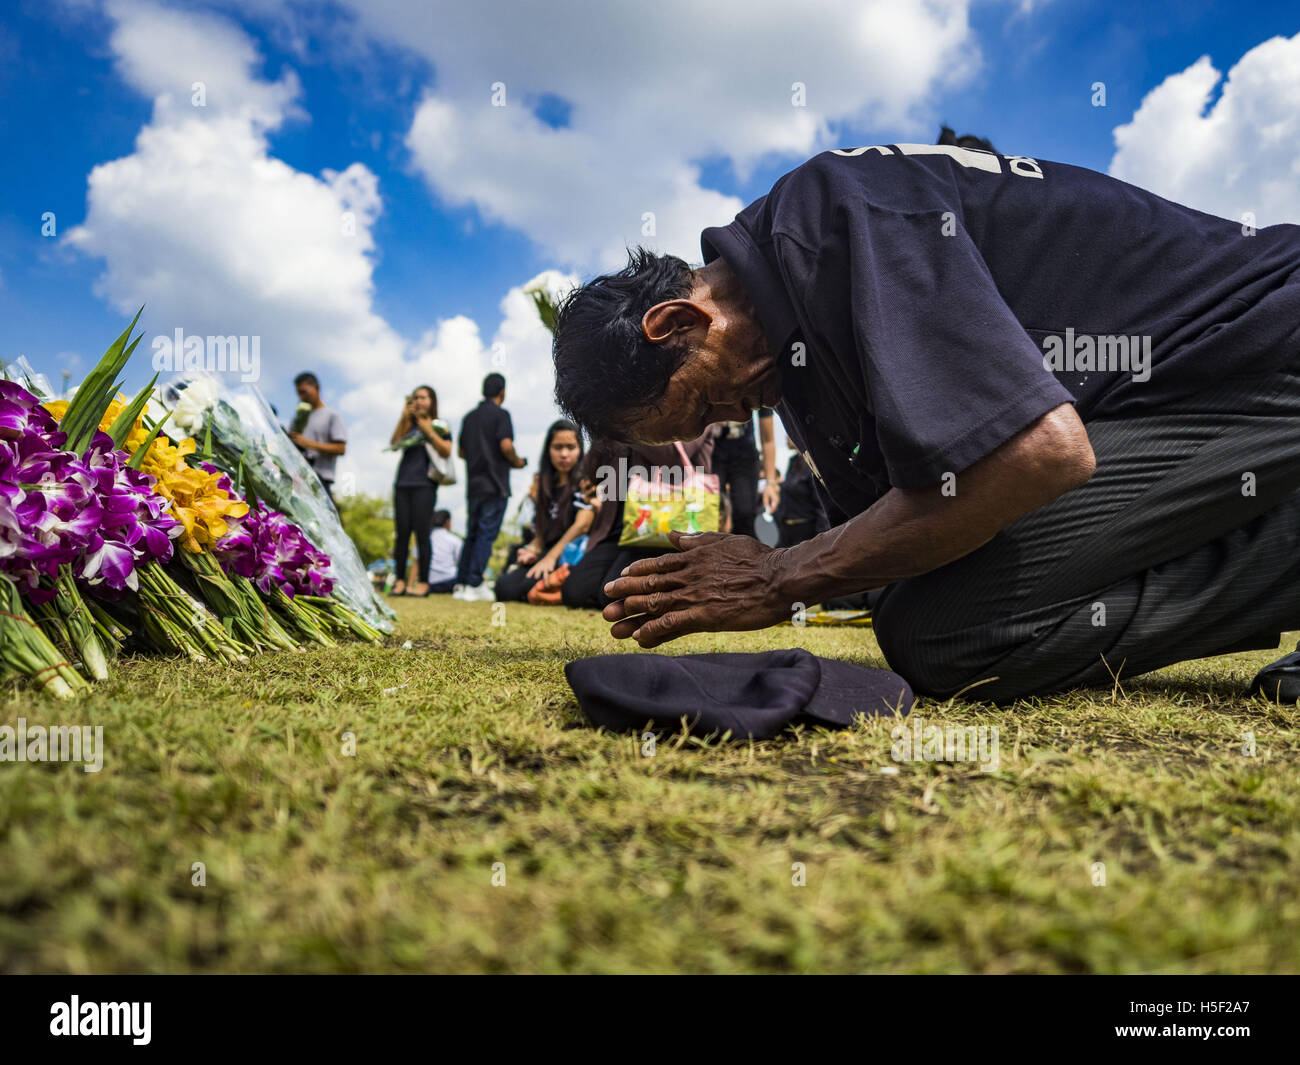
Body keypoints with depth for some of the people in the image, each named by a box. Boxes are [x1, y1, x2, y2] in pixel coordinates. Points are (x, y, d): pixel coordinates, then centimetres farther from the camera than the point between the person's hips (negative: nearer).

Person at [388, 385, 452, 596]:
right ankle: (400, 580, 4)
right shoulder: (409, 425, 18)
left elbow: (446, 451, -4)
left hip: (424, 485, -4)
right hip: (402, 484, 4)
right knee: (402, 533, 2)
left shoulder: (439, 426, 7)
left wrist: (429, 432, -10)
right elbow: (394, 444, 4)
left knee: (422, 533, -8)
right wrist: (403, 419, -1)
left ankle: (423, 582, -6)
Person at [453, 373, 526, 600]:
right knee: (487, 534, -6)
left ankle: (460, 584, 9)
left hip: (474, 485, 7)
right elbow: (506, 445, -18)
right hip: (495, 484, -7)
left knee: (472, 535, 12)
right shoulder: (500, 414, -6)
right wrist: (517, 462, -1)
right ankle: (474, 584, -9)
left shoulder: (469, 417, 16)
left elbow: (462, 451, 17)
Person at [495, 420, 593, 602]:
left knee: (532, 584, -32)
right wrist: (532, 550, -2)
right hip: (549, 552, 6)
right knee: (505, 587, -21)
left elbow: (583, 524, -12)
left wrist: (551, 557, -18)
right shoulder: (546, 485, 22)